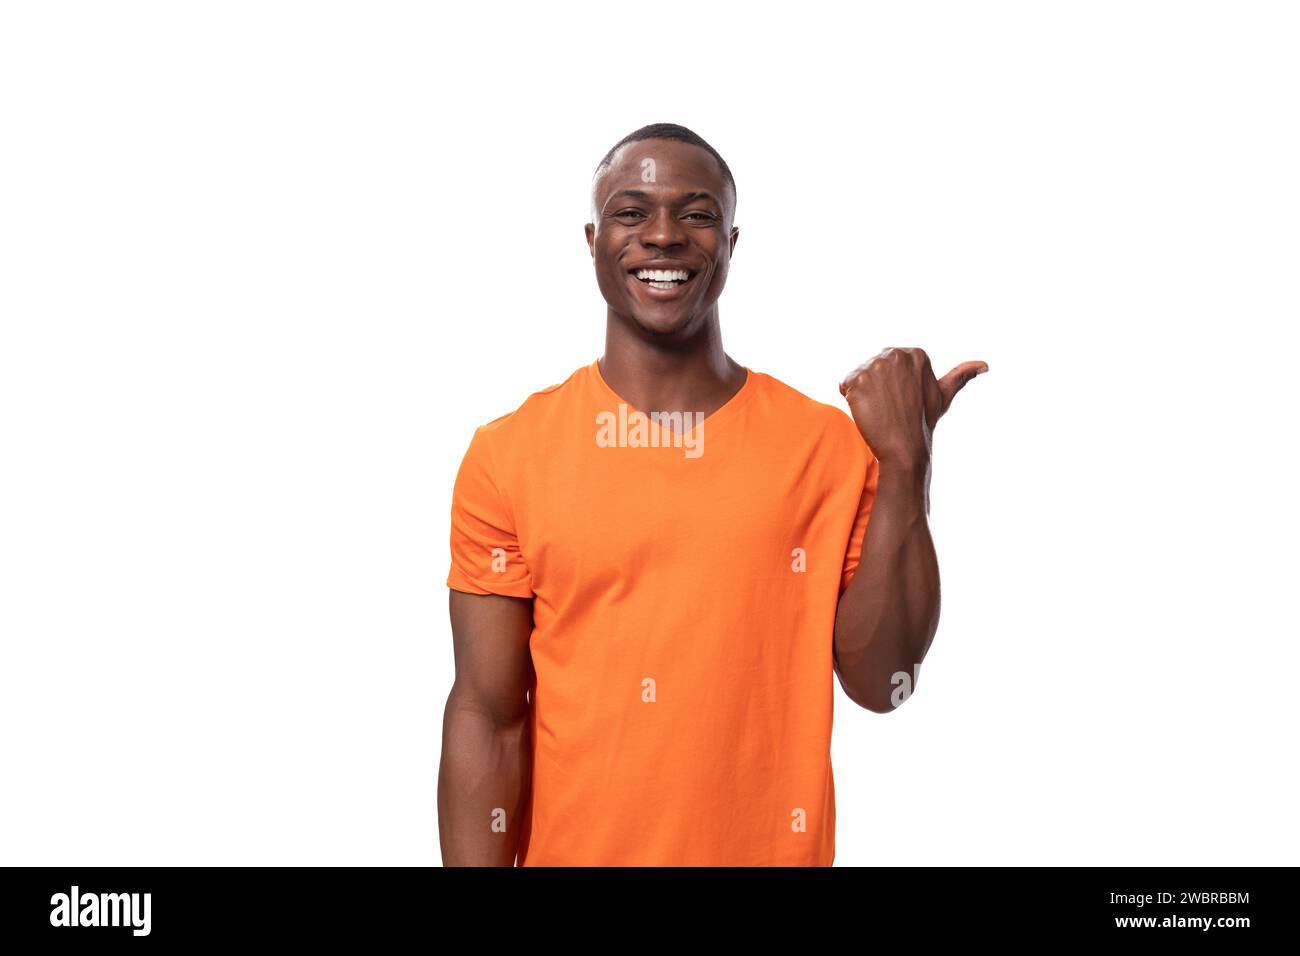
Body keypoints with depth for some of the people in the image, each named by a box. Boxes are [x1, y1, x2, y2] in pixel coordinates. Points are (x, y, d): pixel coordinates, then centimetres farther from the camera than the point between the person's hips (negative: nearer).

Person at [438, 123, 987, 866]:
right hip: (569, 848, 0)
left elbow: (882, 684, -9)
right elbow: (488, 717, -7)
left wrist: (905, 465, -15)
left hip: (772, 847, 1)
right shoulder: (508, 455, -8)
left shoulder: (831, 442, -5)